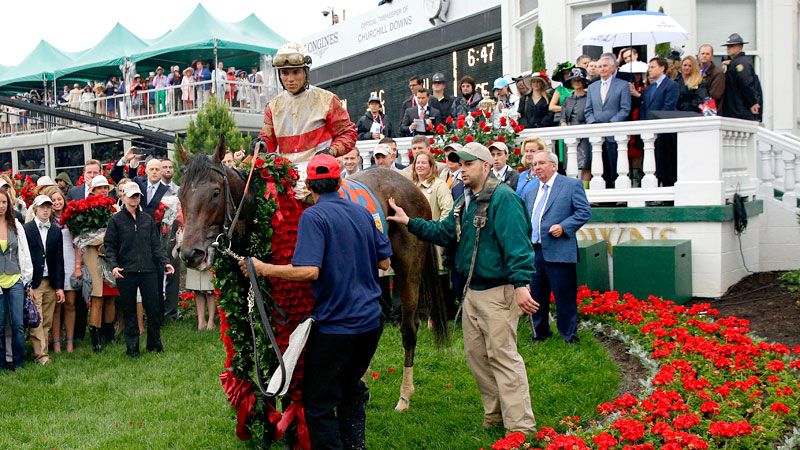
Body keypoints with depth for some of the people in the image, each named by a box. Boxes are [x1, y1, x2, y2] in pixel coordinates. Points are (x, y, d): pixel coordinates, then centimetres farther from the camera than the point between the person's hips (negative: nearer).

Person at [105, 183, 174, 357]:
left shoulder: (147, 219, 11)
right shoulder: (116, 220, 2)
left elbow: (155, 244, 12)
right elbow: (109, 246, 0)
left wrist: (165, 262, -1)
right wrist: (113, 265, -14)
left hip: (148, 270, 3)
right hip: (126, 272, -2)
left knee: (154, 308, 3)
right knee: (129, 311, 6)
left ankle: (154, 343, 19)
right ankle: (132, 348, 15)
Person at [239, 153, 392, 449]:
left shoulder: (313, 216, -14)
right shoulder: (362, 213, 6)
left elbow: (309, 270, -25)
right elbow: (384, 261, 12)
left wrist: (263, 269, -14)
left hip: (335, 324, -7)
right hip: (370, 320, 7)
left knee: (319, 403, 4)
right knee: (351, 388, 26)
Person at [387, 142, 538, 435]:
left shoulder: (503, 198, -16)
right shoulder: (466, 201, 14)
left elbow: (516, 244, -23)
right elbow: (444, 232, 15)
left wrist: (521, 284, -30)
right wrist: (409, 222, 9)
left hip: (498, 292, -10)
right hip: (472, 291, 10)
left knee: (503, 356, -7)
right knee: (475, 355, 16)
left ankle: (521, 427, -1)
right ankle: (495, 415, 30)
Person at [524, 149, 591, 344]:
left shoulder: (572, 185, -1)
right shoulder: (531, 191, 18)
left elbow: (584, 212, -6)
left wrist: (563, 227, -16)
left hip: (558, 252, -6)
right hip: (533, 253, 6)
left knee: (565, 297, 1)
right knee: (536, 297, 14)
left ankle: (569, 338, 13)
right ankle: (540, 333, 28)